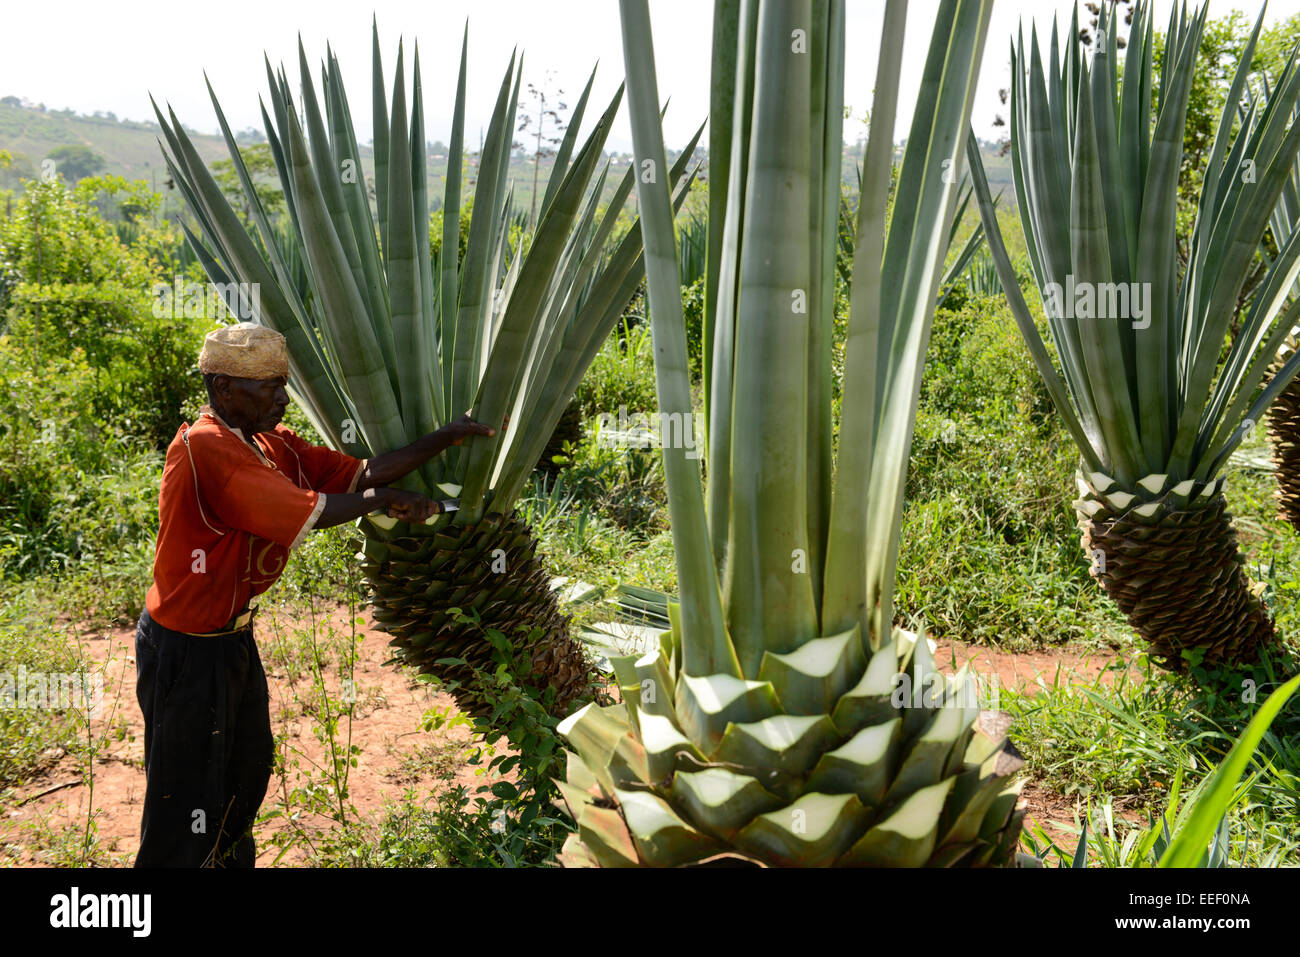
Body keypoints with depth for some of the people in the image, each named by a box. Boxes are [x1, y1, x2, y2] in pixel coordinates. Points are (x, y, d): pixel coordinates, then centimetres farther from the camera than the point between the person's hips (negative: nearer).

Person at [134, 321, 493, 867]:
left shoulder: (271, 444, 2)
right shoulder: (207, 449, -27)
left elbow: (356, 474, -2)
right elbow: (310, 512, -30)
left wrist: (444, 439, -6)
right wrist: (383, 500, -14)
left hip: (233, 637, 10)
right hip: (188, 651, -10)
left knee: (249, 769, 26)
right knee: (190, 806, 3)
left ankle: (232, 861, 47)